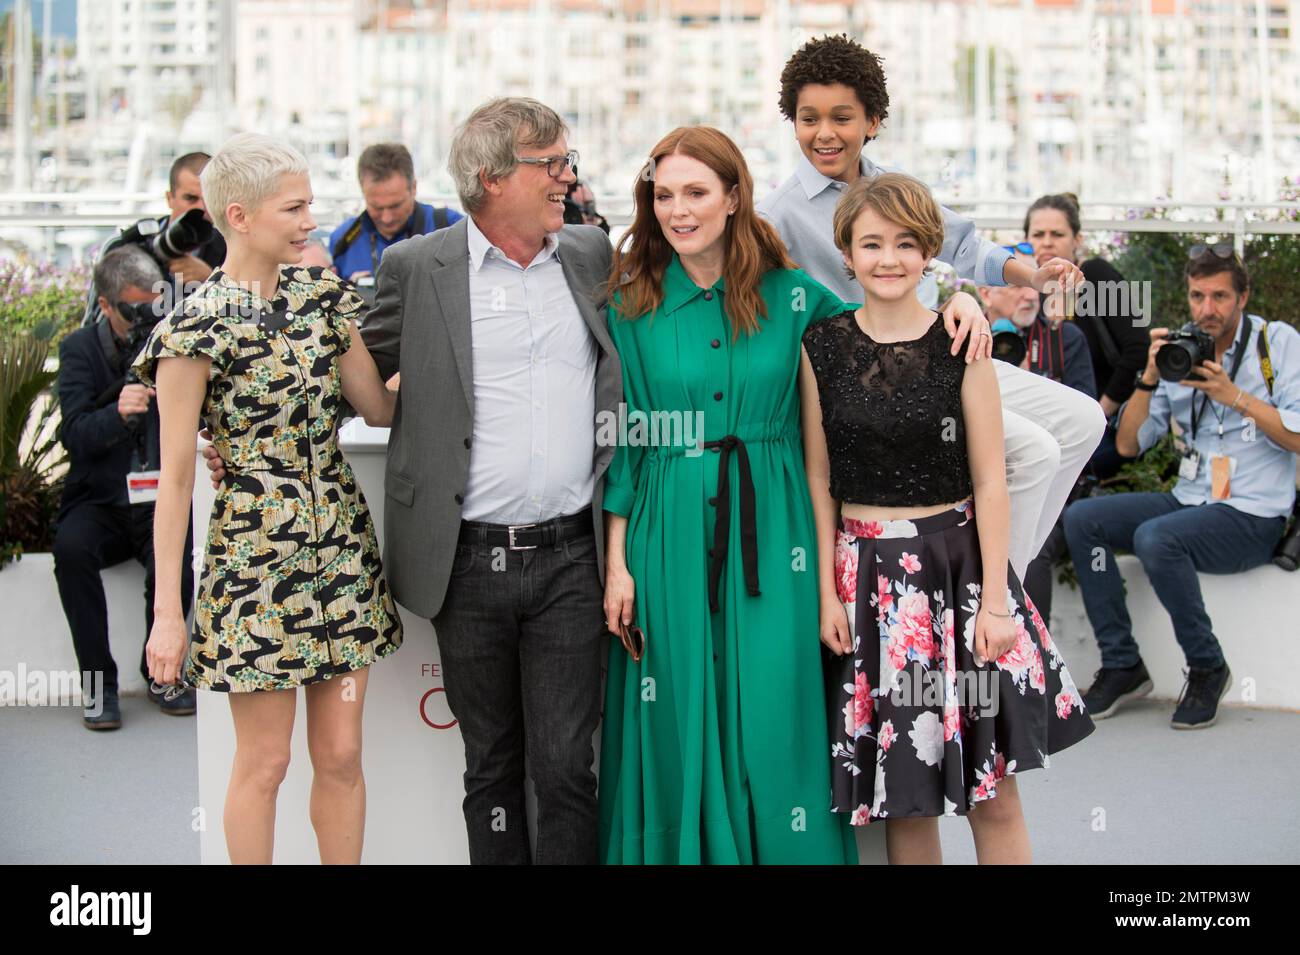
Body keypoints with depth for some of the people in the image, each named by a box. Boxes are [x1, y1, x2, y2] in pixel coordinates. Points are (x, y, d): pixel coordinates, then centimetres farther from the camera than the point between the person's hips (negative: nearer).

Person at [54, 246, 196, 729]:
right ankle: (98, 679, -17)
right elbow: (74, 434, -12)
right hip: (101, 502, 0)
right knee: (71, 548, -31)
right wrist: (119, 413, -32)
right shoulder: (81, 349, 2)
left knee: (176, 561, -31)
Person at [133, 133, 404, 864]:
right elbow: (177, 478, -10)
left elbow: (381, 407, 9)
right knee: (265, 762, 5)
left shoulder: (322, 294, 5)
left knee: (342, 754, 9)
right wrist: (167, 612, -11)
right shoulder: (197, 328, -11)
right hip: (257, 552, -5)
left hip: (343, 546, 5)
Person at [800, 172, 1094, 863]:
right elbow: (819, 479, 4)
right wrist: (828, 592, -1)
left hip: (957, 562, -1)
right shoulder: (822, 347, 1)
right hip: (865, 569, 1)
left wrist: (994, 599, -8)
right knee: (901, 789, 7)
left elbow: (989, 483, -3)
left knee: (994, 793, 2)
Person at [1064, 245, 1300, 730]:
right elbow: (1127, 444, 7)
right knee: (1081, 518, -11)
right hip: (1188, 502, 6)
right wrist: (1149, 378, -6)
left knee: (1155, 538, -32)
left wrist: (1234, 395, -17)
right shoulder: (1179, 352, 9)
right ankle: (1122, 666, -4)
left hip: (1253, 515, -6)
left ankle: (1207, 668, -10)